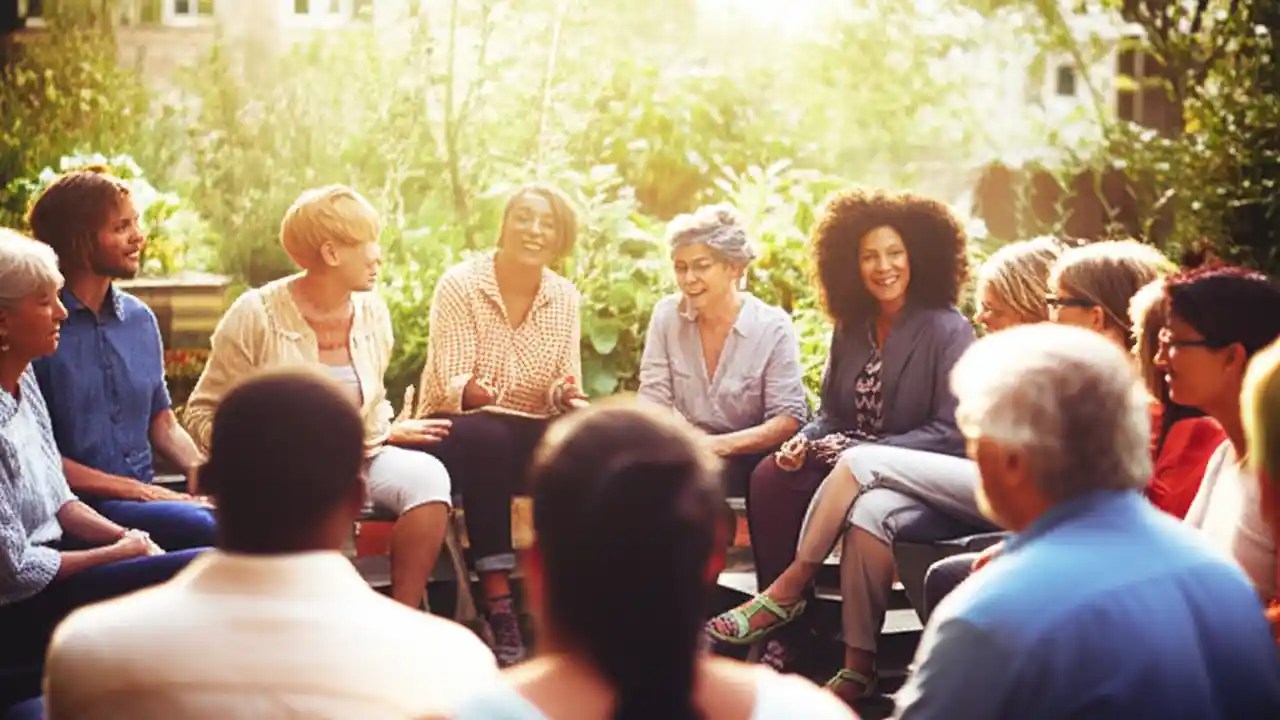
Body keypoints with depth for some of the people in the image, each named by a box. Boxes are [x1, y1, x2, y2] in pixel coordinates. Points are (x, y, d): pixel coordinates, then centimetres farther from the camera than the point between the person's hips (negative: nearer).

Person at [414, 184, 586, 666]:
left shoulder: (565, 297, 5)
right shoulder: (460, 285, -8)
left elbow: (564, 389, 2)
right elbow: (449, 385, -16)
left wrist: (564, 393, -23)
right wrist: (472, 391, -39)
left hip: (529, 434, 4)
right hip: (458, 429, -4)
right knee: (486, 437, -37)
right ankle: (497, 603, -38)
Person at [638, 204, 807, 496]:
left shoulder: (773, 326, -9)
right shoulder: (667, 315, -1)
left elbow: (789, 420, -13)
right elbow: (653, 402, -1)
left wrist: (720, 444, -28)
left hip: (750, 459, -3)